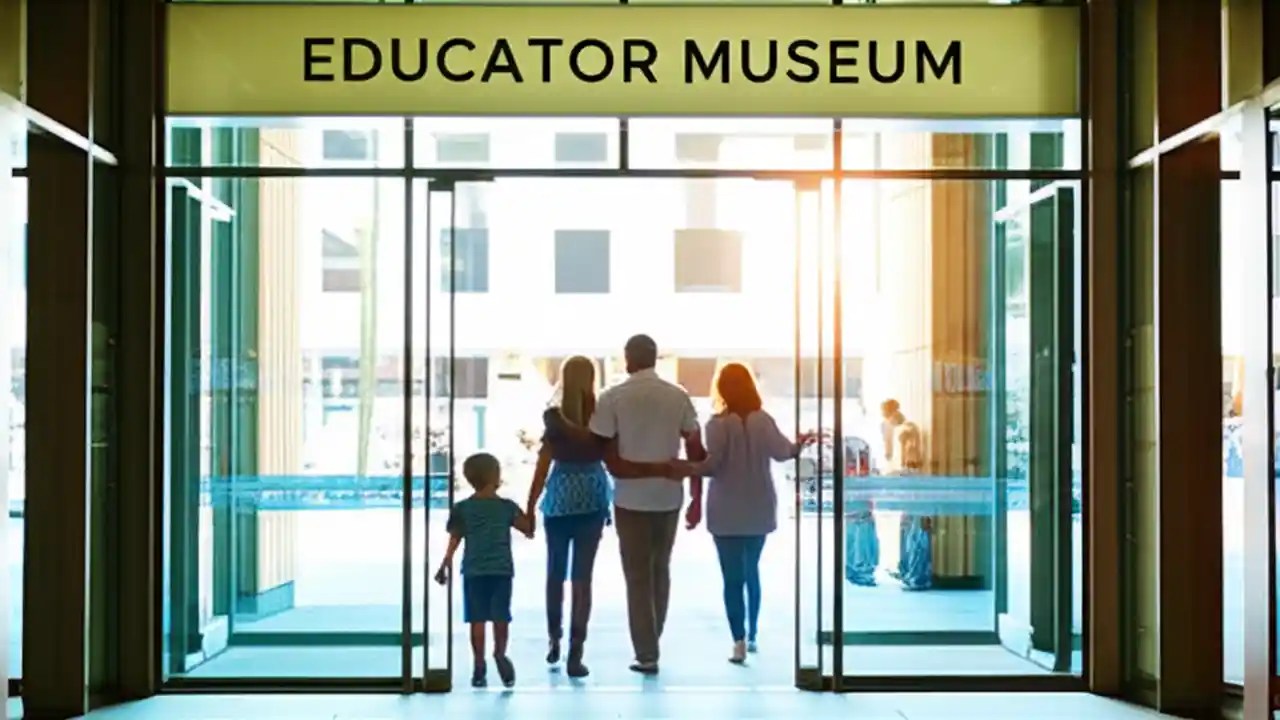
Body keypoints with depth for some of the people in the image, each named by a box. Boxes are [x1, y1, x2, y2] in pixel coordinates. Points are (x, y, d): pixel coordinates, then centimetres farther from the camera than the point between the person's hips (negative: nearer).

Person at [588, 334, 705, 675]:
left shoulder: (612, 397, -7)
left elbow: (604, 450, -9)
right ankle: (652, 644, 29)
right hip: (669, 496, 3)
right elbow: (696, 450, 0)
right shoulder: (678, 396, 0)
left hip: (631, 498, -3)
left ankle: (647, 655, 4)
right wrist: (697, 499, 7)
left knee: (638, 576, 4)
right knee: (660, 570, 19)